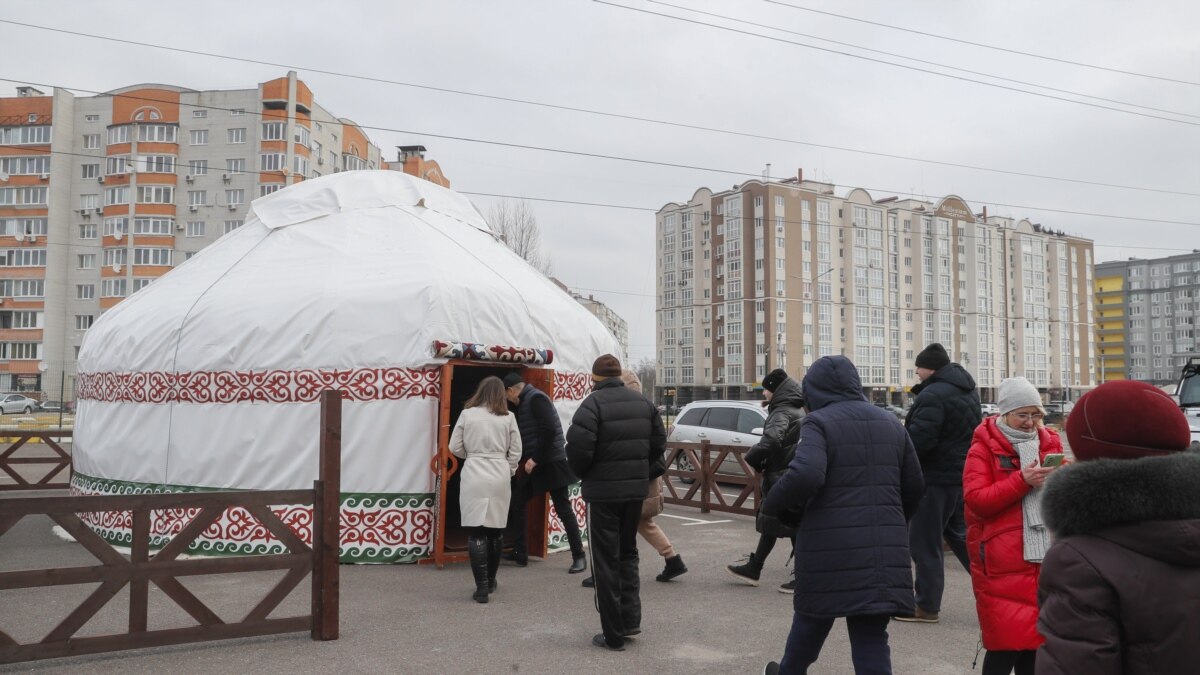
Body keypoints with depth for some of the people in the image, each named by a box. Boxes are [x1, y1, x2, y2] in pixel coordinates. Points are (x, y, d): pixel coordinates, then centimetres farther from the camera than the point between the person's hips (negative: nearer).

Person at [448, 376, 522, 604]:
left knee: (476, 531, 1)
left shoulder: (467, 414, -3)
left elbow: (455, 447, 1)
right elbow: (515, 451, 3)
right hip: (499, 476, 2)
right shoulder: (508, 418, 1)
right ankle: (490, 580, 29)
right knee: (496, 529, 15)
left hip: (474, 475, -2)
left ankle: (482, 586, -4)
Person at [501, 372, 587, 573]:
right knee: (516, 504, 10)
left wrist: (535, 459, -20)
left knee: (564, 510, -4)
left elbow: (548, 430, -24)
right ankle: (520, 554, 19)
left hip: (551, 464, -10)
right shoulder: (526, 403, 16)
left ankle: (579, 557, 5)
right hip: (533, 464, 10)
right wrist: (525, 460, 24)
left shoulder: (536, 399, -14)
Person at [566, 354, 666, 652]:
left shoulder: (593, 403, -14)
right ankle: (630, 619, 17)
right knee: (627, 552, 22)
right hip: (636, 489, 6)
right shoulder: (642, 402, 7)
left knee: (605, 560, 4)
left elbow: (578, 448, -21)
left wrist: (582, 474, -1)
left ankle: (613, 635, 9)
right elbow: (659, 442, 9)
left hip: (602, 492, -5)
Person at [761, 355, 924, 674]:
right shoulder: (890, 423, 14)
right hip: (884, 549, 4)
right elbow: (914, 486, 17)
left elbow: (805, 475, -23)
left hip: (831, 547, -4)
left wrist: (771, 506, -7)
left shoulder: (818, 422, -6)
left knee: (812, 617, 19)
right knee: (871, 637, 7)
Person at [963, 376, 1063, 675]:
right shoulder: (984, 446, -3)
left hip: (1044, 558, 5)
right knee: (1005, 642, -4)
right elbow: (975, 500, -13)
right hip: (1002, 563, -5)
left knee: (1034, 637, 11)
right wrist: (1022, 480, -20)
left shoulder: (1049, 442, 12)